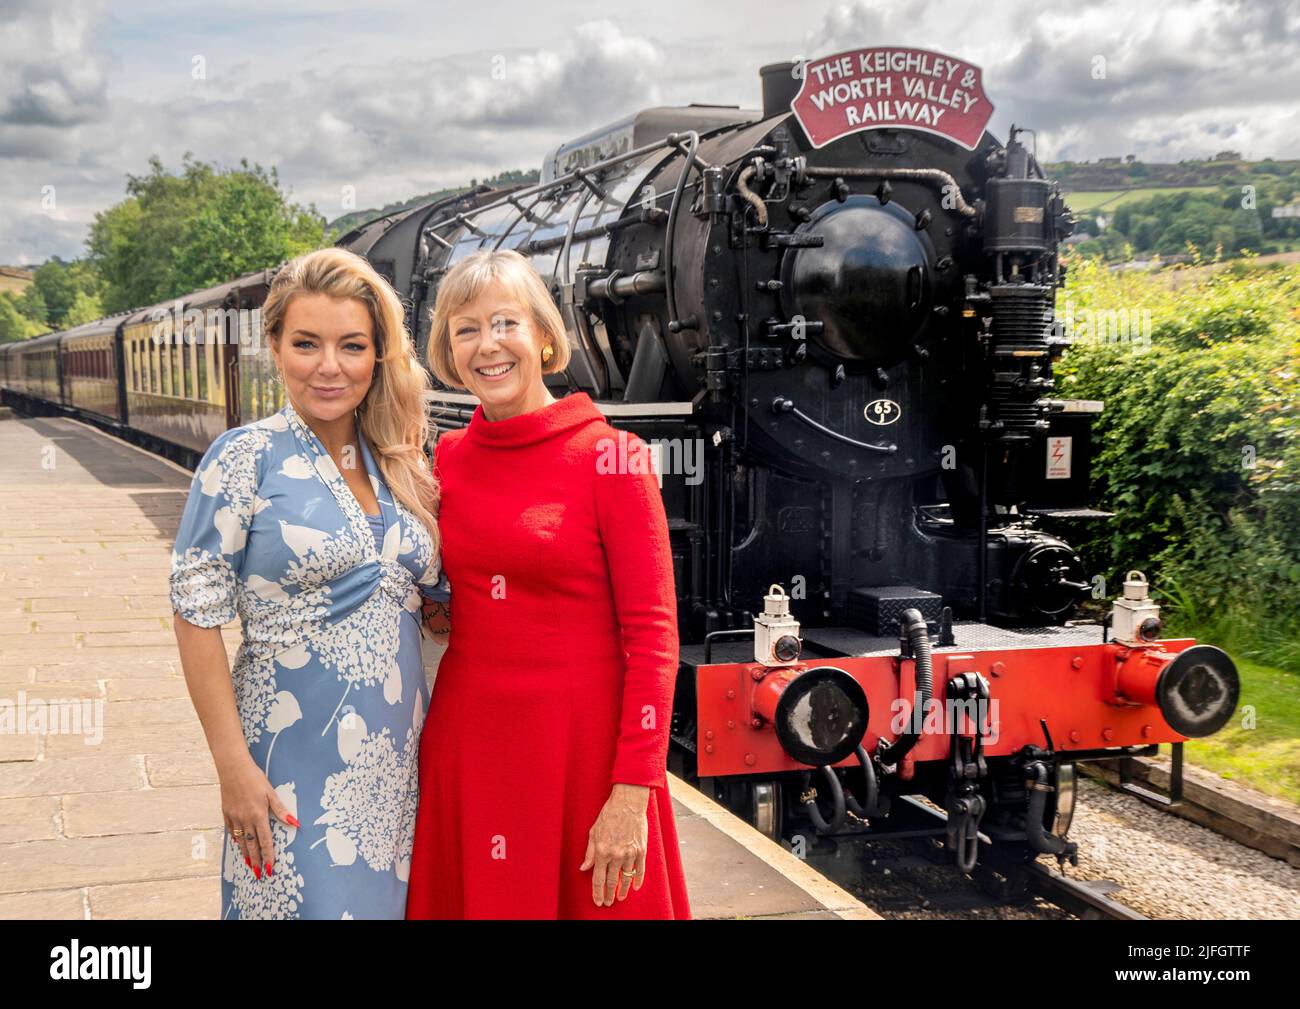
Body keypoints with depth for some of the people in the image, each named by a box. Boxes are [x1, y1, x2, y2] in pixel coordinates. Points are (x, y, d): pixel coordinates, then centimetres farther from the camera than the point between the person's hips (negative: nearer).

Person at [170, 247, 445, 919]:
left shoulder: (400, 465, 7)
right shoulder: (247, 457, -8)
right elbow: (197, 617, -10)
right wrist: (234, 767, -14)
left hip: (398, 757, 5)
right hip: (296, 756, -5)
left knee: (385, 900, 14)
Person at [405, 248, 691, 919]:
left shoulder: (606, 456, -10)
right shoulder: (448, 457, 4)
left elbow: (652, 636, -13)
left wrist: (632, 795, -17)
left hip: (581, 741, -4)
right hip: (465, 738, 5)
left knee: (590, 899, 9)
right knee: (479, 898, 15)